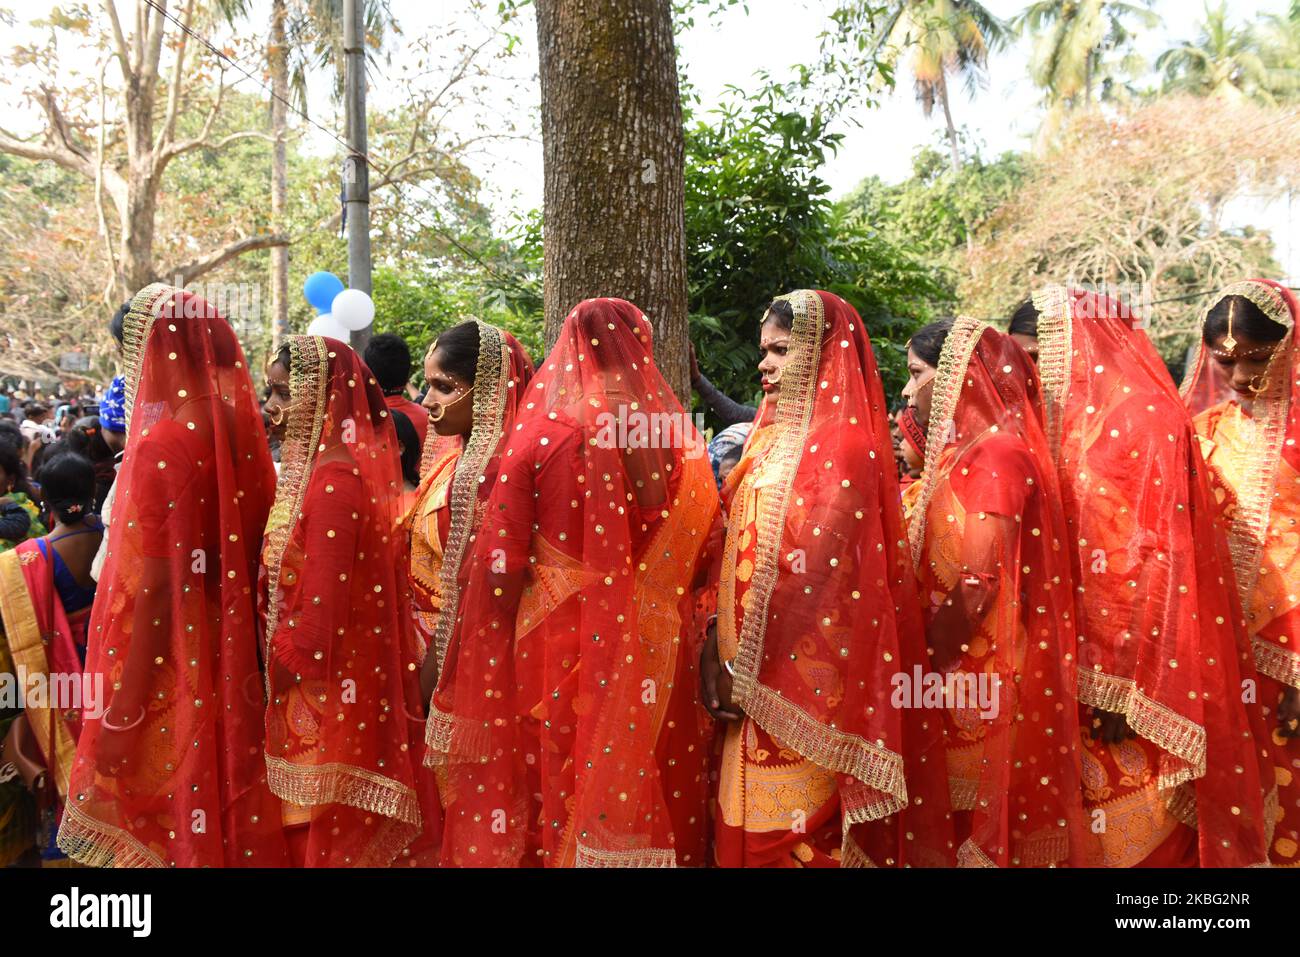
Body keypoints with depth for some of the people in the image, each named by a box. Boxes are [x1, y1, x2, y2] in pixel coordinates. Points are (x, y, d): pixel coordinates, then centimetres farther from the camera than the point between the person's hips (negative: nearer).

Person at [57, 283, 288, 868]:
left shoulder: (162, 446, -19)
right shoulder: (243, 435, 1)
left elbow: (158, 589, -20)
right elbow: (248, 558, 6)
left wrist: (123, 715, -14)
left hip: (173, 664, -6)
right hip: (232, 662, 7)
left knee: (163, 820, 8)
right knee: (229, 806, 19)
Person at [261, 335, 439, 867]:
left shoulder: (333, 476, -19)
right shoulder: (310, 466, 10)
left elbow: (323, 601, -21)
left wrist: (284, 662, -10)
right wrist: (284, 656, 9)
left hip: (323, 690, -9)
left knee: (325, 830, 4)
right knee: (328, 825, 17)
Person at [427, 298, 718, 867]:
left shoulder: (541, 431, -7)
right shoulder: (674, 434, -1)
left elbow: (497, 566, -7)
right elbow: (704, 553, 3)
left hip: (558, 643, -2)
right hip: (651, 650, 2)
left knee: (559, 785, 9)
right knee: (647, 779, 13)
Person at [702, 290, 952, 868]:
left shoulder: (842, 446, -12)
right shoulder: (773, 436, 13)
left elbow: (814, 578, -17)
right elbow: (738, 548, 11)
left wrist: (747, 673, -14)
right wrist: (715, 647, 0)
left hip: (801, 685, -8)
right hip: (752, 686, 8)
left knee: (795, 838, 1)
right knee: (745, 826, 14)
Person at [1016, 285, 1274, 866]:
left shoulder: (1147, 418, -12)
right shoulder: (1072, 423, 11)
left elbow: (1157, 558, -18)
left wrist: (1125, 688, -20)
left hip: (1133, 675, -7)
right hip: (1081, 671, 7)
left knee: (1139, 836, 3)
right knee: (1094, 824, 13)